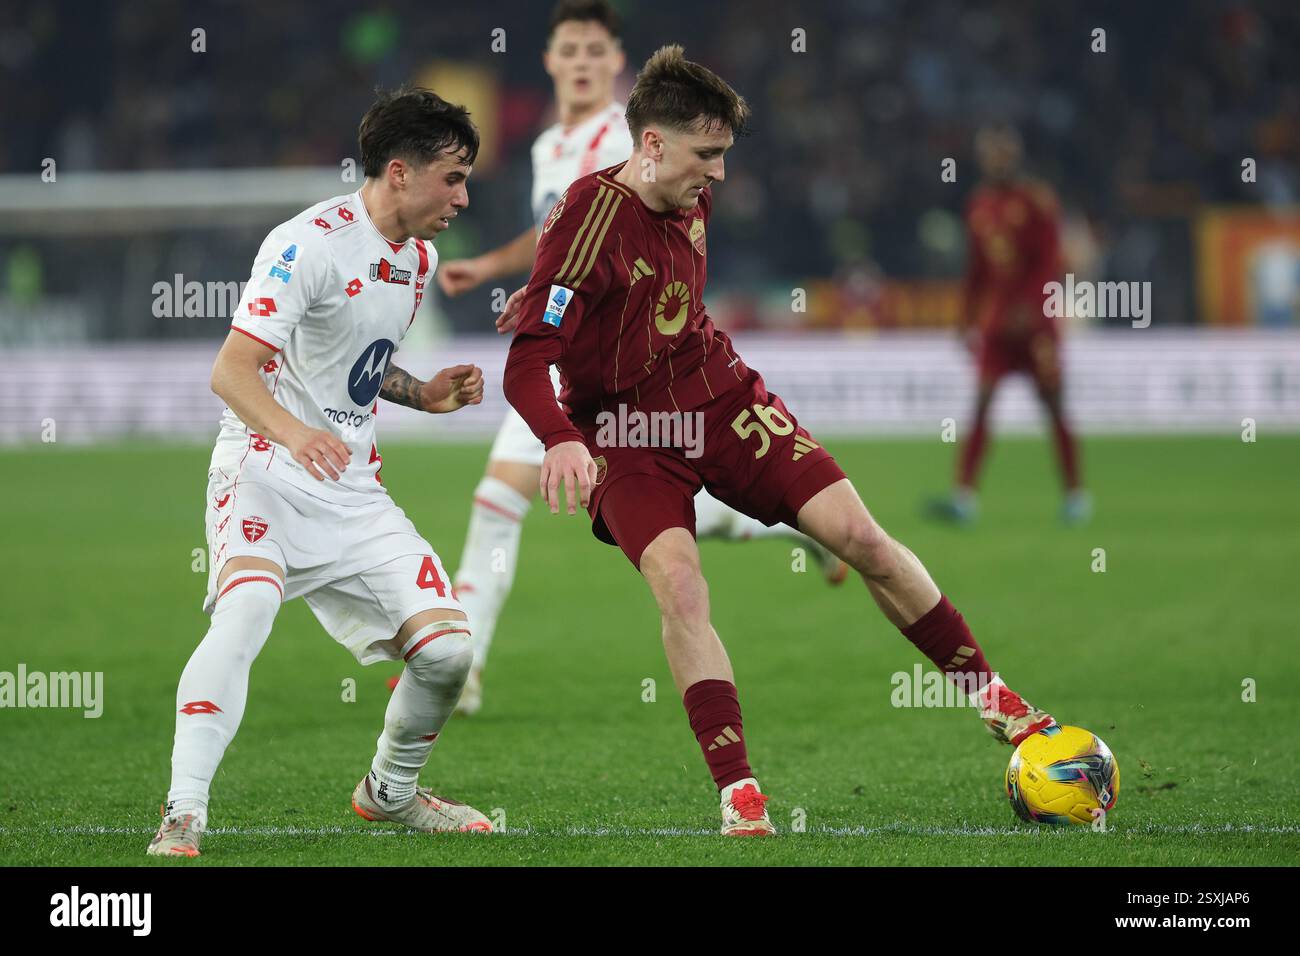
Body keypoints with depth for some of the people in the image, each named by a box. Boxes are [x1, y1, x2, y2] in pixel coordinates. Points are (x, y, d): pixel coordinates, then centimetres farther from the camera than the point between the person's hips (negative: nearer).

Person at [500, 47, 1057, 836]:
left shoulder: (693, 200, 0)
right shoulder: (589, 221, -22)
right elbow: (528, 364, -30)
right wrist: (561, 440, -45)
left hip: (719, 397, 6)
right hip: (627, 433, -6)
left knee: (858, 534, -4)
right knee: (678, 583, -27)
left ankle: (992, 697, 11)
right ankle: (739, 795, -22)